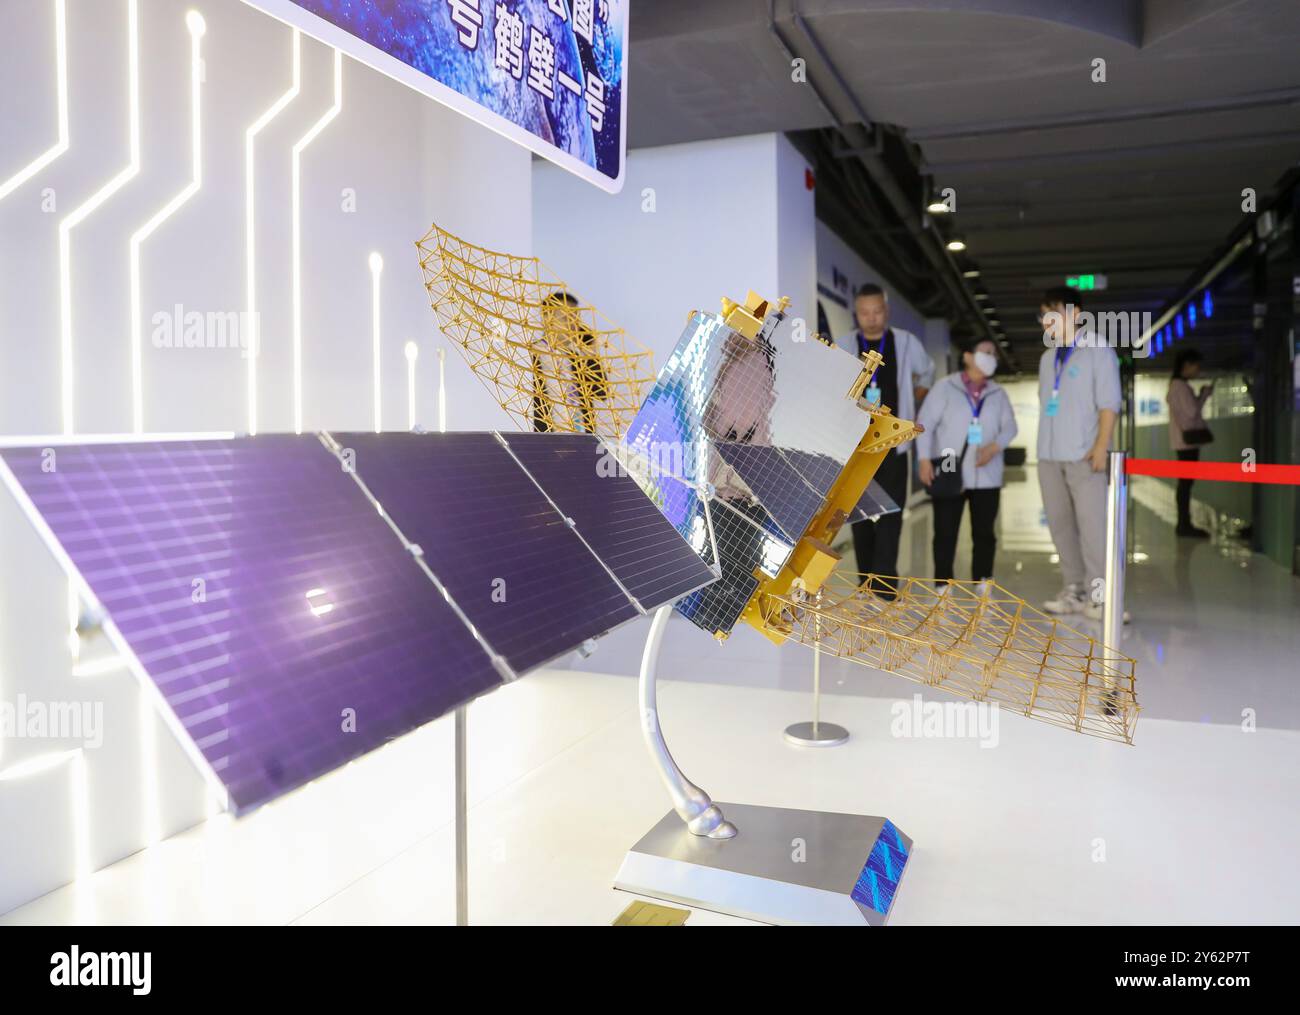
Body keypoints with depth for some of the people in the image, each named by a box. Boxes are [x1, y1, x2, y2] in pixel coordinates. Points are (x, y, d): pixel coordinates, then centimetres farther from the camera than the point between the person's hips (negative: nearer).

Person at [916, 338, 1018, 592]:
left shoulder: (998, 393, 13)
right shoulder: (945, 387, 1)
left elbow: (1010, 426, 6)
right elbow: (925, 423, -5)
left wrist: (996, 445, -16)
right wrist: (924, 459, -15)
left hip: (986, 476, 4)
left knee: (984, 532, 7)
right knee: (945, 532, -1)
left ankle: (983, 586, 16)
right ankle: (943, 587, 7)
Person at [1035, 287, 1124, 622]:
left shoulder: (1097, 350, 0)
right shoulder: (1048, 358, 17)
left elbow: (1109, 402, -6)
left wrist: (1101, 446, -14)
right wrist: (1043, 445, 10)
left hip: (1083, 454, -6)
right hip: (1049, 455, 6)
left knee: (1091, 524, -9)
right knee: (1060, 525, 6)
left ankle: (1098, 595, -7)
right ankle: (1075, 590, 12)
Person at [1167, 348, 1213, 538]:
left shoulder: (1179, 385, 19)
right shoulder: (1180, 385, -12)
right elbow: (1191, 411, -17)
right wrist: (1205, 393, -5)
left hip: (1187, 440, 10)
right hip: (1186, 440, -10)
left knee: (1186, 482, 10)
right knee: (1186, 481, -10)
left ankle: (1184, 524, 13)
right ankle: (1184, 525, -9)